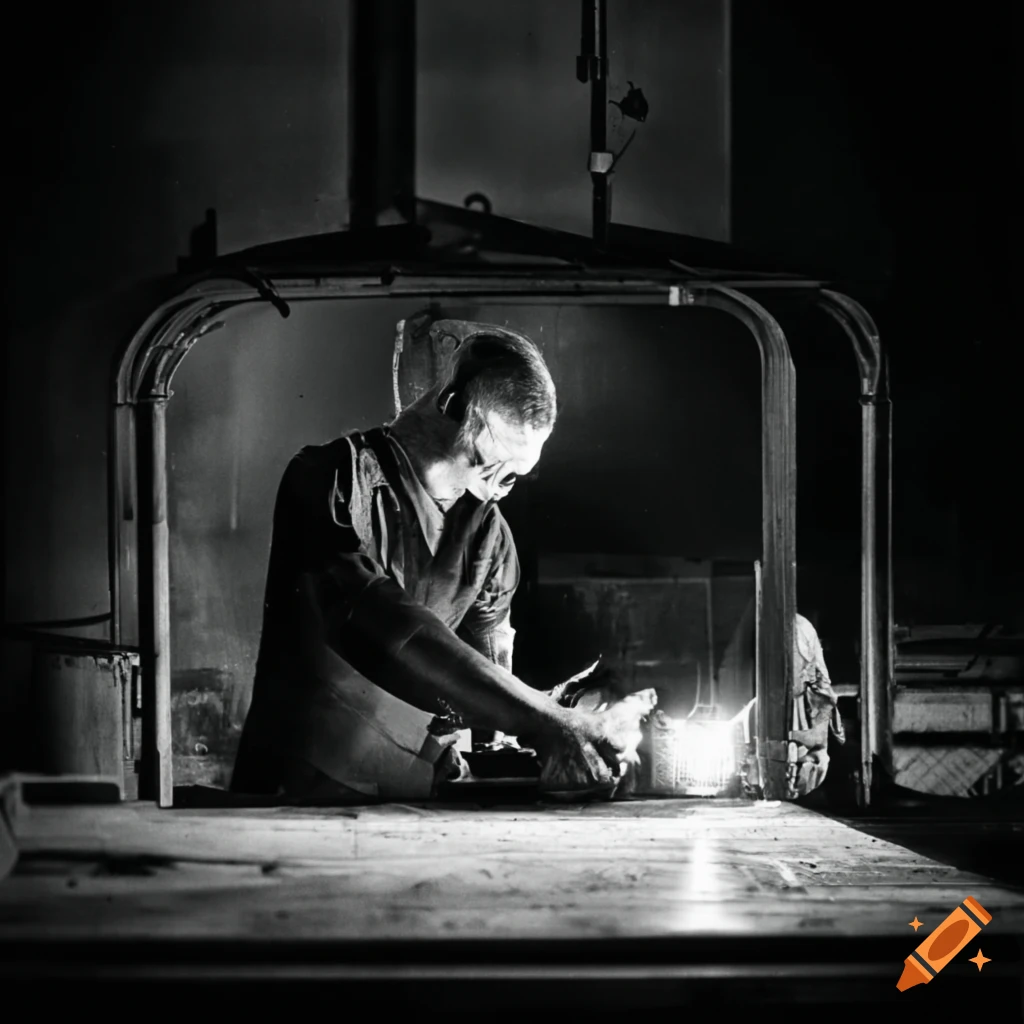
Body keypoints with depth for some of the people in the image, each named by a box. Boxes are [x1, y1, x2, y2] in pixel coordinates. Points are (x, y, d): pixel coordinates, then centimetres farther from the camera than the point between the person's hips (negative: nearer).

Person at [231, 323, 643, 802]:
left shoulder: (489, 535, 10)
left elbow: (487, 669, 6)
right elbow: (383, 630, -23)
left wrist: (555, 739, -15)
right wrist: (548, 720, -28)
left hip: (423, 789, 5)